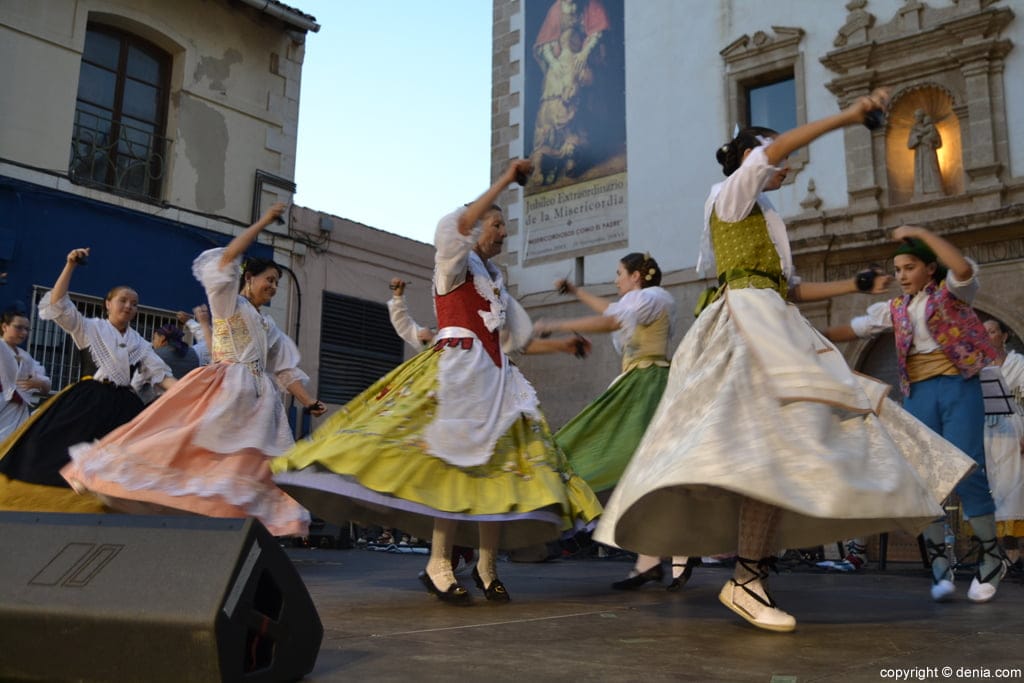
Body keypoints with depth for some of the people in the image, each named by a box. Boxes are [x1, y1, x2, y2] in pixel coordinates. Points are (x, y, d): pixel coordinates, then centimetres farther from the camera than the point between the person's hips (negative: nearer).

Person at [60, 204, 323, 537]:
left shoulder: (269, 328, 22)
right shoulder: (228, 303, 6)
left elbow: (286, 371, 19)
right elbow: (225, 259, -9)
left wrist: (309, 403, 8)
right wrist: (262, 223, -8)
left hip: (258, 400, 6)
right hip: (223, 390, -6)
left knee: (252, 467, -2)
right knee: (189, 443, -14)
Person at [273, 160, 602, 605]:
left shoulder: (497, 285, 27)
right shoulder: (455, 262, 8)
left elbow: (520, 342, 29)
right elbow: (460, 225, -15)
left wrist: (564, 345, 25)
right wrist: (506, 179, -13)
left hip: (497, 379, 7)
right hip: (459, 369, -7)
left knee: (499, 467, -2)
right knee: (457, 462, -21)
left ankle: (487, 568, 4)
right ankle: (439, 565, -18)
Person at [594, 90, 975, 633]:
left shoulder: (764, 218, 31)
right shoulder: (732, 193, 8)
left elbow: (791, 290, 28)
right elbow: (775, 149, -11)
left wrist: (855, 286, 24)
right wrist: (846, 116, -11)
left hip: (774, 328, 10)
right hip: (747, 319, -10)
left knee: (787, 442, -1)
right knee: (777, 439, -24)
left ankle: (755, 571, -1)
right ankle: (745, 580, -27)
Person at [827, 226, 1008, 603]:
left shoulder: (951, 292, 4)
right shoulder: (894, 309, 15)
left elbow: (964, 268, -18)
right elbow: (853, 329, 11)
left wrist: (921, 233, -15)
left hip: (958, 387, -4)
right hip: (919, 394, 4)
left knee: (967, 473, -10)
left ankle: (991, 557, 6)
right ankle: (939, 565, 4)